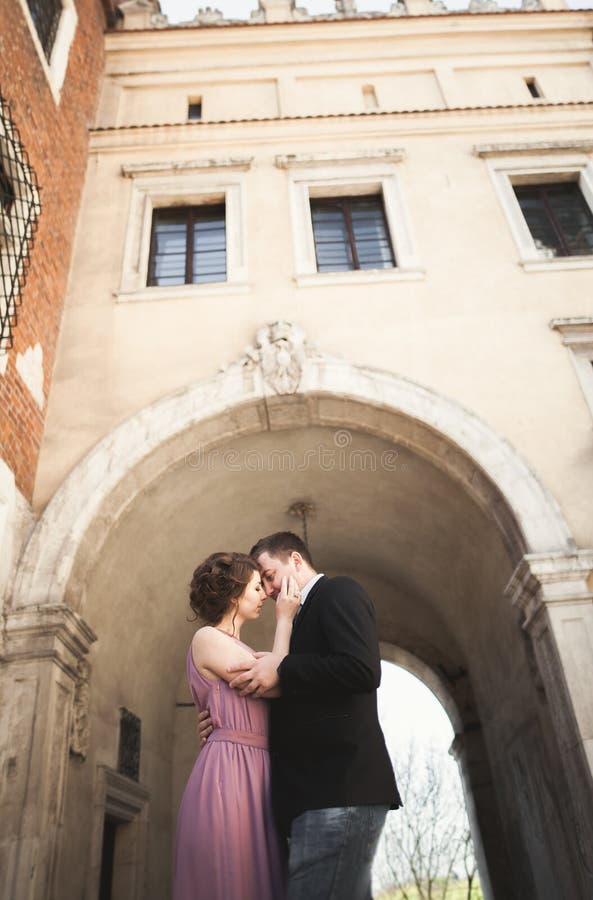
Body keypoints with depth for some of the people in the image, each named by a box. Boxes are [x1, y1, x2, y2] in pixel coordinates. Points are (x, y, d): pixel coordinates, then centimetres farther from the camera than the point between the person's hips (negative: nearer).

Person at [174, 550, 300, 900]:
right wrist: (284, 620, -4)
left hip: (254, 772, 9)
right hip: (229, 769, -9)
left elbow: (271, 686, 11)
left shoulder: (238, 649, 22)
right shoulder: (208, 638, -6)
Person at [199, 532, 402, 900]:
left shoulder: (338, 590, -3)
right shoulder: (309, 612, 24)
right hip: (321, 789, 10)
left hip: (340, 788, -10)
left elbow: (363, 670, -19)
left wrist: (281, 670, -13)